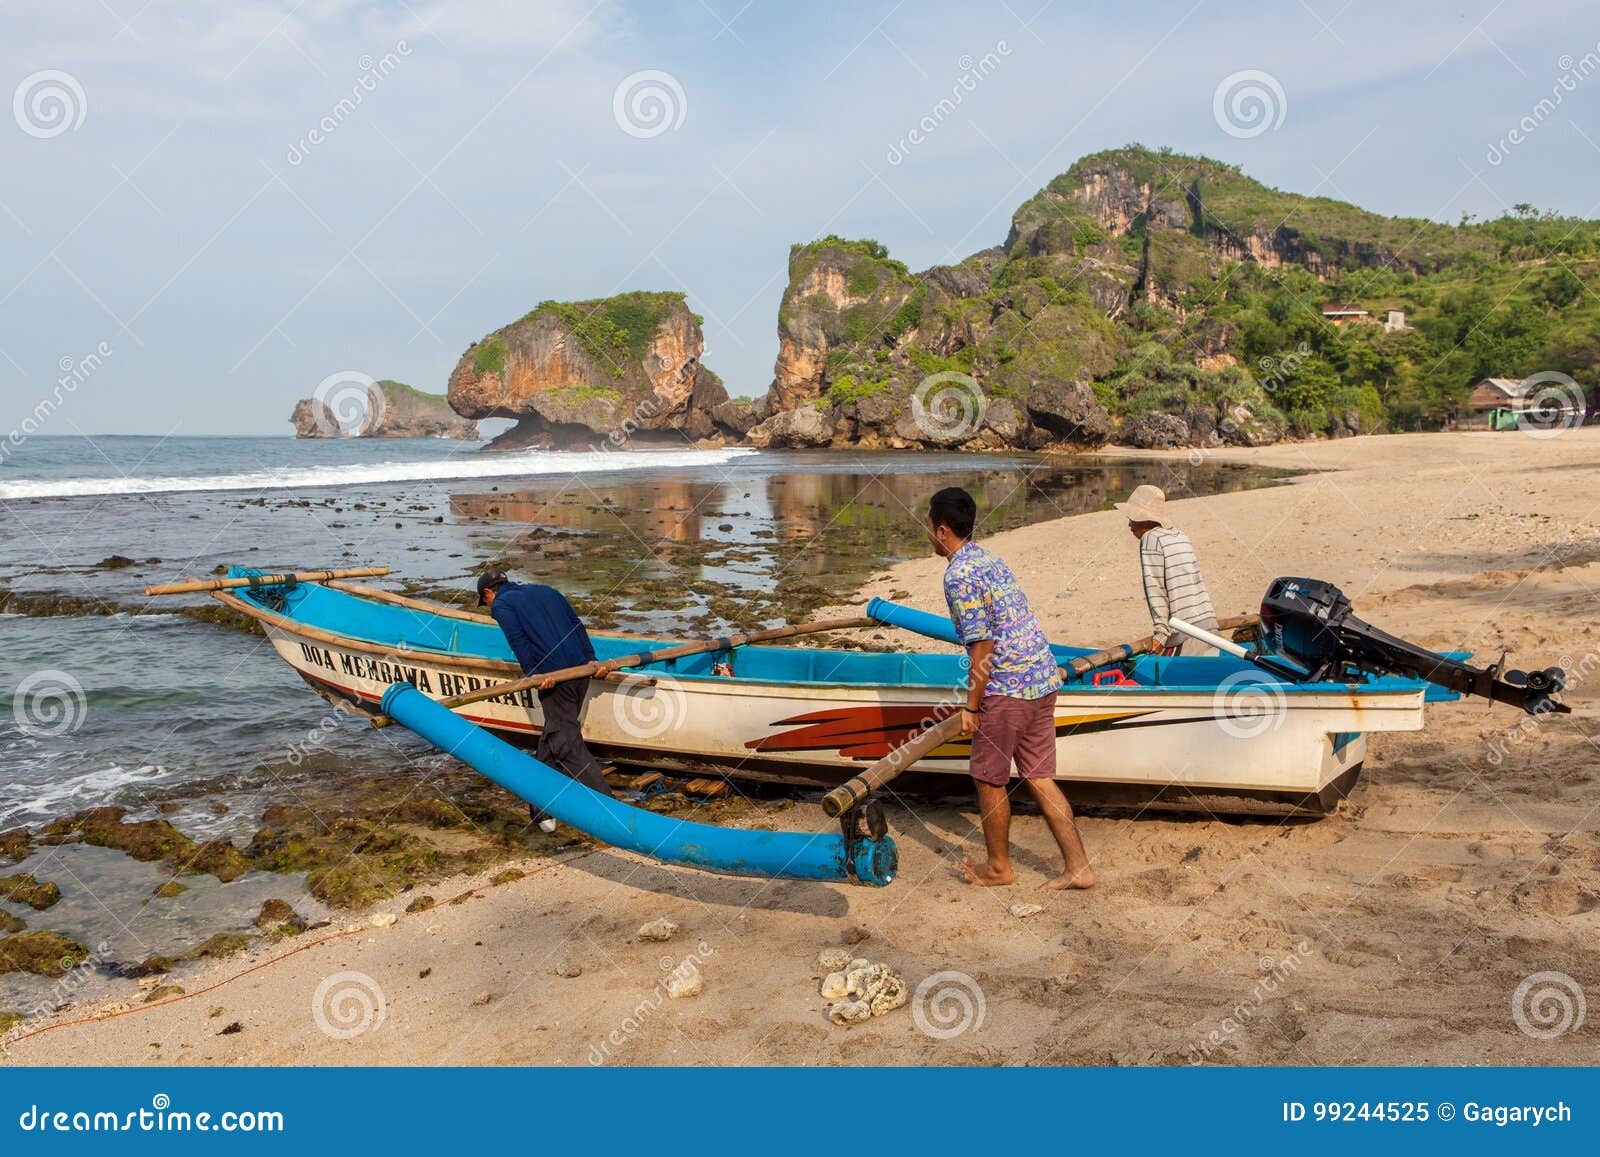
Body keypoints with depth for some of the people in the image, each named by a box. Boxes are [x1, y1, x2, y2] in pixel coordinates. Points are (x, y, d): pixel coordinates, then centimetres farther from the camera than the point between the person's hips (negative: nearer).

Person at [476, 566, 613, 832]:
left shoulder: (501, 605, 6)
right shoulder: (545, 590, 24)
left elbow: (518, 640, -11)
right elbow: (576, 624, 16)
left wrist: (534, 673, -17)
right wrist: (590, 658, 12)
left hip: (553, 678, -7)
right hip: (581, 671, 7)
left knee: (567, 744, -4)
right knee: (551, 739, 18)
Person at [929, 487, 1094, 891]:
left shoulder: (958, 574, -14)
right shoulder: (991, 559, 15)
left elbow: (982, 645, -18)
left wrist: (971, 706, -9)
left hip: (1006, 689, -9)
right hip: (1044, 679, 9)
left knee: (990, 780, 9)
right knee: (1039, 778, 14)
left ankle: (998, 867, 23)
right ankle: (1078, 867, 14)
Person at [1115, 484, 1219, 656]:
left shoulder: (1151, 539, -6)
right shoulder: (1181, 536, 18)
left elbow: (1155, 588, -11)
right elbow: (1195, 580, 17)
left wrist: (1160, 633, -14)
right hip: (1209, 623, 8)